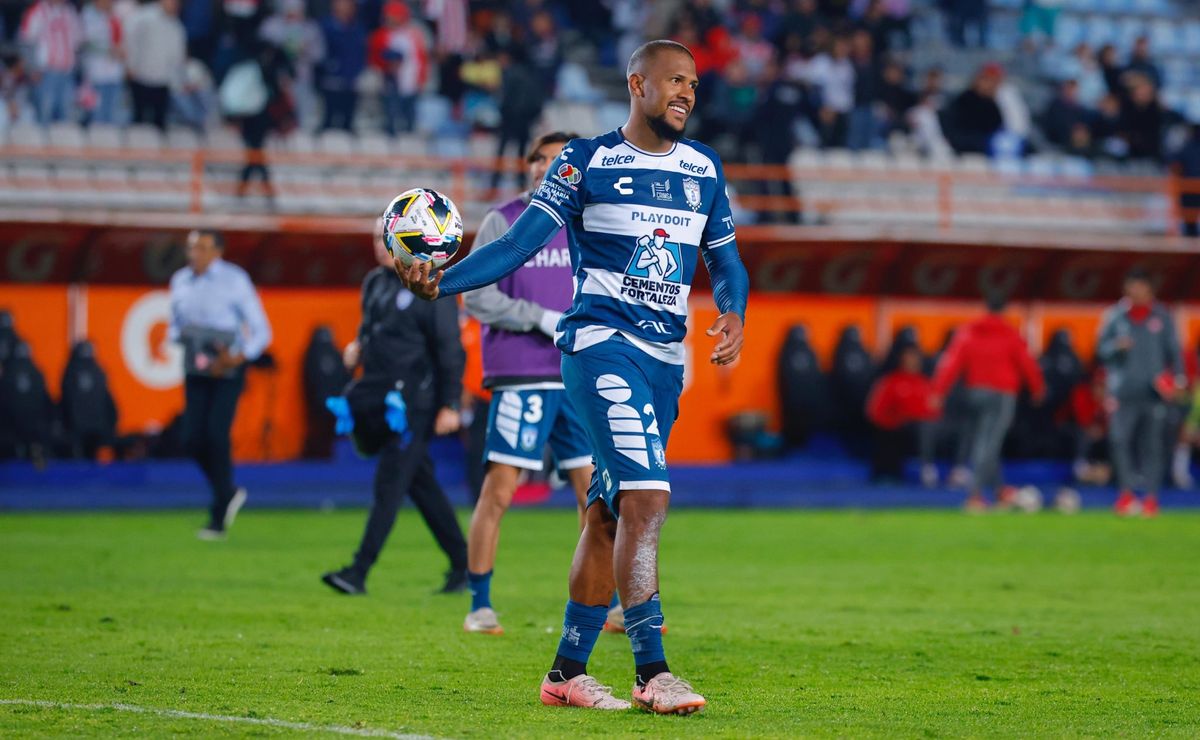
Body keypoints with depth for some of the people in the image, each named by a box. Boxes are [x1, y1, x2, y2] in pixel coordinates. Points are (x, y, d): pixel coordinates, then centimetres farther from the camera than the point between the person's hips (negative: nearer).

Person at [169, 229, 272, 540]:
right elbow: (175, 326, 21)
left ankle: (219, 517, -5)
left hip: (228, 367, -5)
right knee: (194, 437, -4)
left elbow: (261, 331, -5)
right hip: (196, 368, 5)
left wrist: (238, 358, -20)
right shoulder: (180, 281, 8)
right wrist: (179, 337, -4)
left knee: (216, 435, -15)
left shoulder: (234, 280, -6)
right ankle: (229, 494, 22)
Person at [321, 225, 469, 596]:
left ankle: (359, 572, -13)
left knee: (389, 485, -10)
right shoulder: (375, 283, 13)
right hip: (377, 396, 8)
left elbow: (449, 350, -10)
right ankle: (462, 563, 20)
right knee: (421, 485, 12)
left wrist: (449, 405, -13)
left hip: (412, 402, -8)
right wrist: (358, 346, 8)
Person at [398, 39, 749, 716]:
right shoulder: (587, 162, -1)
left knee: (611, 513, 8)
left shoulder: (704, 168, 14)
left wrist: (734, 314, -4)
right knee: (647, 498, -19)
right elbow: (518, 245, -3)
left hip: (666, 360, 6)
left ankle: (568, 671, 16)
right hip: (602, 347, -6)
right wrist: (442, 281, -17)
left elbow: (726, 260, 18)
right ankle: (652, 672, -20)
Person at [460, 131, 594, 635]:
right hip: (520, 377, -4)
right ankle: (480, 607, 0)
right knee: (499, 489, -7)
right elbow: (477, 298, -7)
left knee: (594, 491, 4)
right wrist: (544, 319, -14)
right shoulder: (503, 222, 0)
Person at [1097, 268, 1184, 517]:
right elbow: (1101, 351, 8)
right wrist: (1116, 346, -13)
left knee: (1153, 444, -1)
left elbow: (1174, 350, 10)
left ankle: (1151, 496, 5)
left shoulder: (1161, 317, 7)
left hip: (1154, 392, 0)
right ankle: (1127, 491, 0)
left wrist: (1177, 377, -4)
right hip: (1123, 391, 0)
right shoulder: (1115, 316, 7)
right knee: (1120, 439, -11)